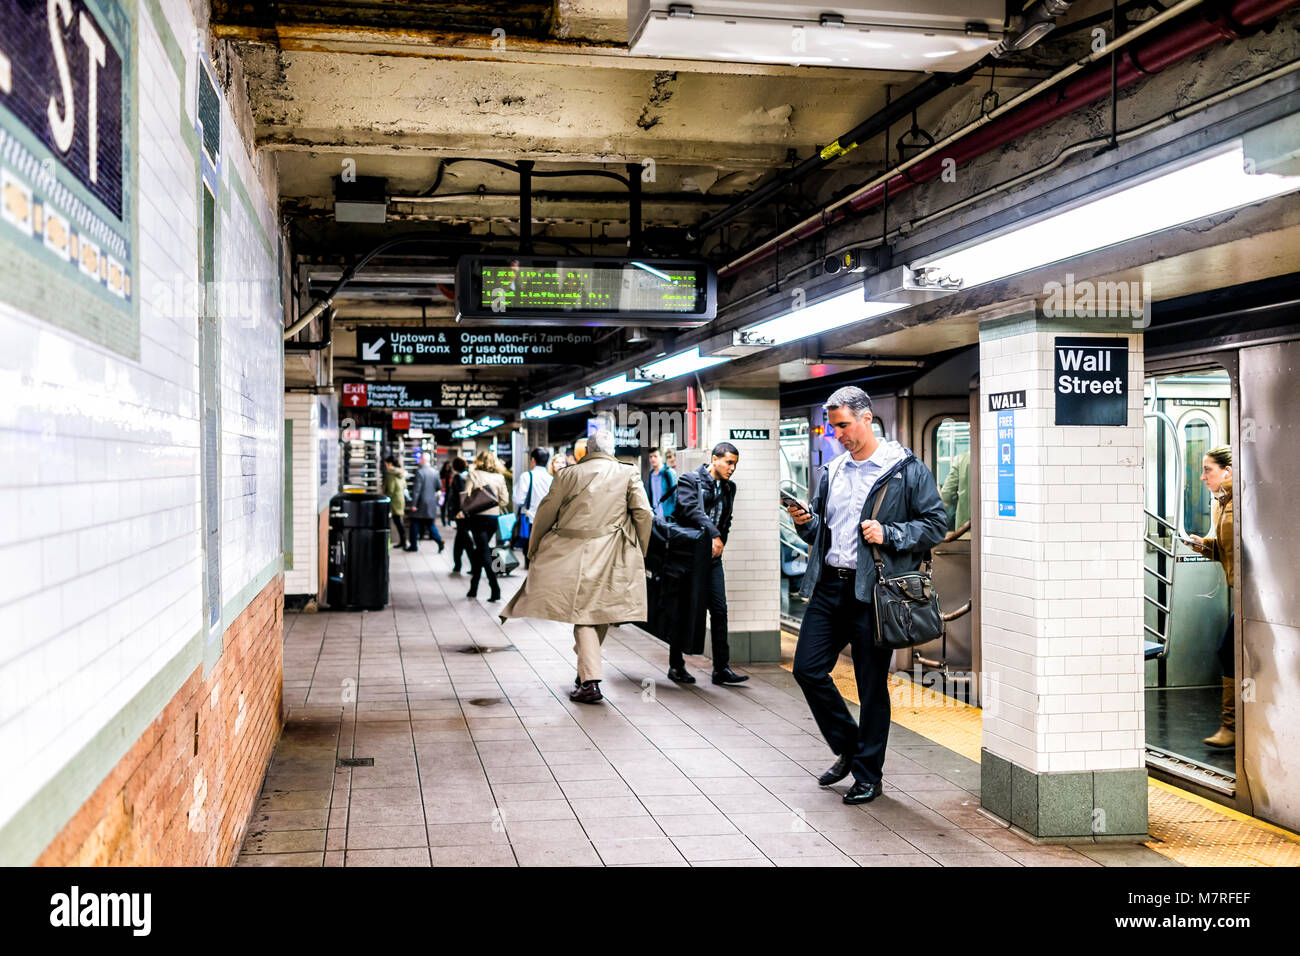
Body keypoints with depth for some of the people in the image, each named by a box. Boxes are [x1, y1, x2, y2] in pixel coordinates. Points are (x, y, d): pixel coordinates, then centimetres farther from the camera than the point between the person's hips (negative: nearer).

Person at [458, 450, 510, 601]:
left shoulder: (473, 475, -4)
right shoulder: (499, 477, 3)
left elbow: (466, 495, -8)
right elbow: (504, 500, 0)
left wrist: (463, 511, 6)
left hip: (477, 517, -3)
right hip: (493, 517, 3)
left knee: (484, 552, -2)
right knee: (480, 551, 17)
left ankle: (495, 589, -14)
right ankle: (473, 587, 22)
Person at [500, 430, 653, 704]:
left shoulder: (568, 474, 5)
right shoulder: (628, 474, 5)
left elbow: (546, 512, 8)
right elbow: (644, 513, -1)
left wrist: (533, 549, 20)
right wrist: (639, 552, 11)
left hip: (573, 555, -1)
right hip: (613, 557, 1)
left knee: (583, 614, -2)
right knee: (600, 613, 13)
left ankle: (590, 681, -12)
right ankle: (585, 671, 23)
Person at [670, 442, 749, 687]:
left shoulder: (729, 487, 14)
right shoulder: (690, 480, -6)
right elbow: (691, 509, -21)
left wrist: (719, 543, 7)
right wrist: (713, 534, -27)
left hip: (712, 556, 6)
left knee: (719, 610, 0)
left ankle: (721, 668, 4)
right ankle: (676, 666, 13)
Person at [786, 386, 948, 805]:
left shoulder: (907, 469, -4)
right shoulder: (831, 471, 14)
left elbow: (937, 524, -6)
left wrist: (889, 534, -17)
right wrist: (805, 521, 1)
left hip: (872, 590, -6)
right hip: (829, 585, 6)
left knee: (872, 685, 2)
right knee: (808, 668, 4)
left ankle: (868, 774, 17)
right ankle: (849, 748, 25)